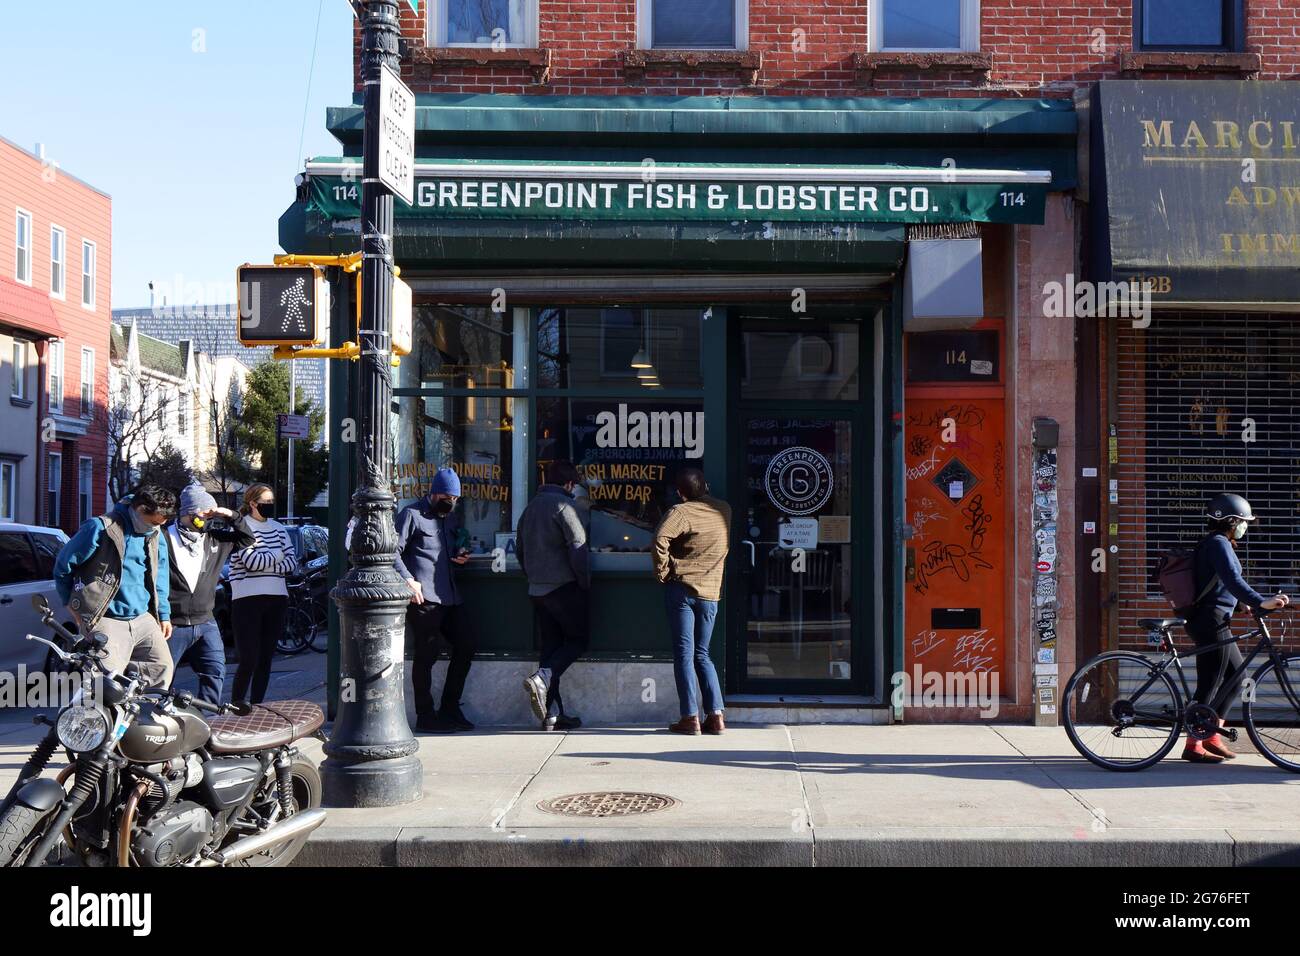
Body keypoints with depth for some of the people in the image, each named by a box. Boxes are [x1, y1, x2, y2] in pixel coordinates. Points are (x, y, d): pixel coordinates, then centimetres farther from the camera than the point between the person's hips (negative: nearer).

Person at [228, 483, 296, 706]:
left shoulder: (278, 528, 14)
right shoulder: (242, 527, -4)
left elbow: (292, 561, 6)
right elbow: (251, 561, -16)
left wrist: (266, 563, -8)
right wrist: (277, 556, -1)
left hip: (277, 598, 6)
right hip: (248, 599, -6)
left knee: (266, 658, 8)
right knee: (250, 659, -9)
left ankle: (256, 704, 15)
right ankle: (236, 704, 4)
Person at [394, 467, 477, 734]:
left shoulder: (452, 518, 21)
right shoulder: (412, 514, -3)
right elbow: (393, 551, -9)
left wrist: (460, 556, 8)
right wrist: (408, 579, -20)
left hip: (449, 596, 8)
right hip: (423, 598, -8)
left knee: (466, 644, 6)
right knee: (425, 655, -5)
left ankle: (450, 709, 16)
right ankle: (425, 716, 2)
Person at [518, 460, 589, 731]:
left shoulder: (531, 506, 13)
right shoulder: (565, 506, -11)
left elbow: (520, 549, 19)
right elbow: (578, 548, -16)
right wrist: (585, 583, -6)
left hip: (537, 589, 7)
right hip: (564, 587, -7)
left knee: (550, 645, 9)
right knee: (577, 640, 5)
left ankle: (552, 713, 8)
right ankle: (542, 677, -20)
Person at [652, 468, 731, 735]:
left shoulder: (682, 512, -10)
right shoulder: (724, 510, 8)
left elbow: (660, 539, -23)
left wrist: (662, 571, -12)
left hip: (682, 587, -5)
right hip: (711, 591, 5)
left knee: (684, 653, 0)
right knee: (701, 654, 14)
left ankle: (690, 718, -3)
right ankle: (716, 716, 6)